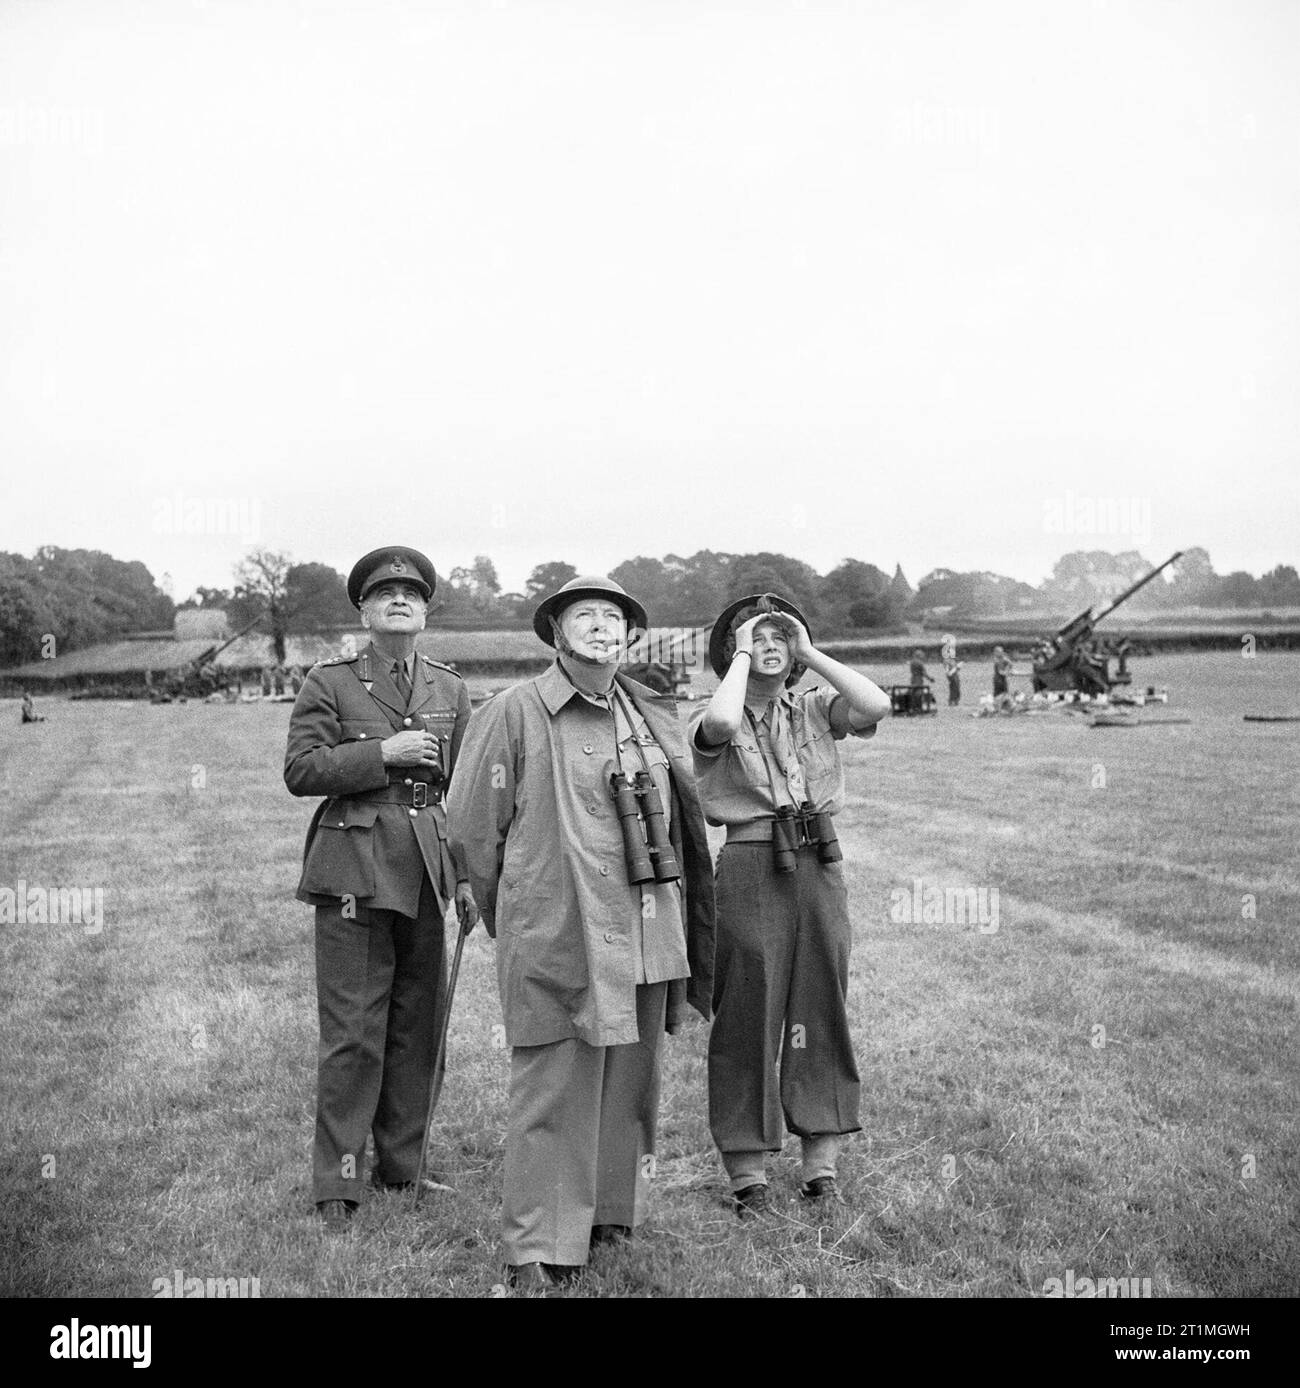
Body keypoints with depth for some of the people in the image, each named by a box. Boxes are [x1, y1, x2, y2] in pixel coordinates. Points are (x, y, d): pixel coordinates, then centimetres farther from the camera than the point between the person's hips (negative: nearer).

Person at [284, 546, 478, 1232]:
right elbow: (299, 771, -4)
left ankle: (401, 1170, 23)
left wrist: (469, 875, 8)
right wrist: (381, 753, -14)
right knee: (353, 1033, -5)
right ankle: (336, 1188, 5)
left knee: (417, 1026, 10)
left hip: (425, 870, 4)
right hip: (354, 867, -4)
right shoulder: (328, 682, 3)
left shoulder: (449, 689, 13)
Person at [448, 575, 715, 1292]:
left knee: (631, 1083, 15)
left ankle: (610, 1211, 32)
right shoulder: (513, 713, -5)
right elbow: (471, 827, -1)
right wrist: (516, 918, 7)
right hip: (558, 936, -6)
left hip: (646, 937, 6)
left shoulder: (654, 714, 12)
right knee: (553, 1091, -3)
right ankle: (538, 1249, 8)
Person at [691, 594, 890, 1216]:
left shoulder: (815, 711, 10)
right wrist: (742, 656, -10)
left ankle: (821, 1164, 19)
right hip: (750, 867, -3)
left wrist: (811, 654, -3)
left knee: (822, 1012, 8)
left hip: (818, 866, 3)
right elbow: (723, 723, -25)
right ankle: (747, 1171, 12)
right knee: (748, 1016, 1)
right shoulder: (712, 723, 1)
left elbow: (875, 706, -10)